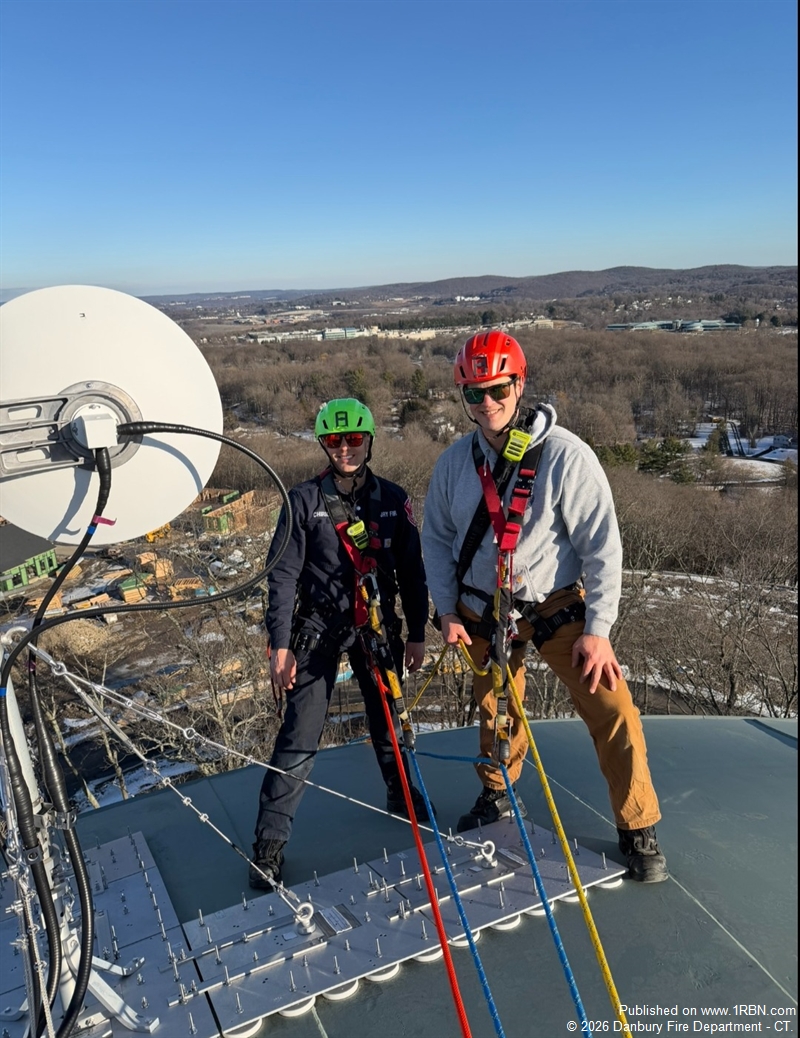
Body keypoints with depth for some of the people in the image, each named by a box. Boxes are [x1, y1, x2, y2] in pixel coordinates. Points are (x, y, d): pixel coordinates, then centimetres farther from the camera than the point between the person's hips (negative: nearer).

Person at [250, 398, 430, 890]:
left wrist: (417, 634, 6)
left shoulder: (394, 499, 0)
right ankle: (270, 841, 9)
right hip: (319, 629, -3)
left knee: (388, 720, 17)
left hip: (379, 627, 3)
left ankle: (401, 795, 43)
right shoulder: (305, 500, -8)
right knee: (300, 736, -4)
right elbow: (283, 576, -7)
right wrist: (280, 643, -11)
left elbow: (411, 572, 5)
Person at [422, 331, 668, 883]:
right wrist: (447, 610, 0)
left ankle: (638, 830, 12)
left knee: (612, 708, -10)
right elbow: (437, 538, 6)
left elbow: (603, 544, -15)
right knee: (495, 709, 17)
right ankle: (498, 793, 45)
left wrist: (598, 629, -17)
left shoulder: (567, 456, -18)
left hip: (557, 605, -3)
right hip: (483, 611, 3)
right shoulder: (454, 463, -5)